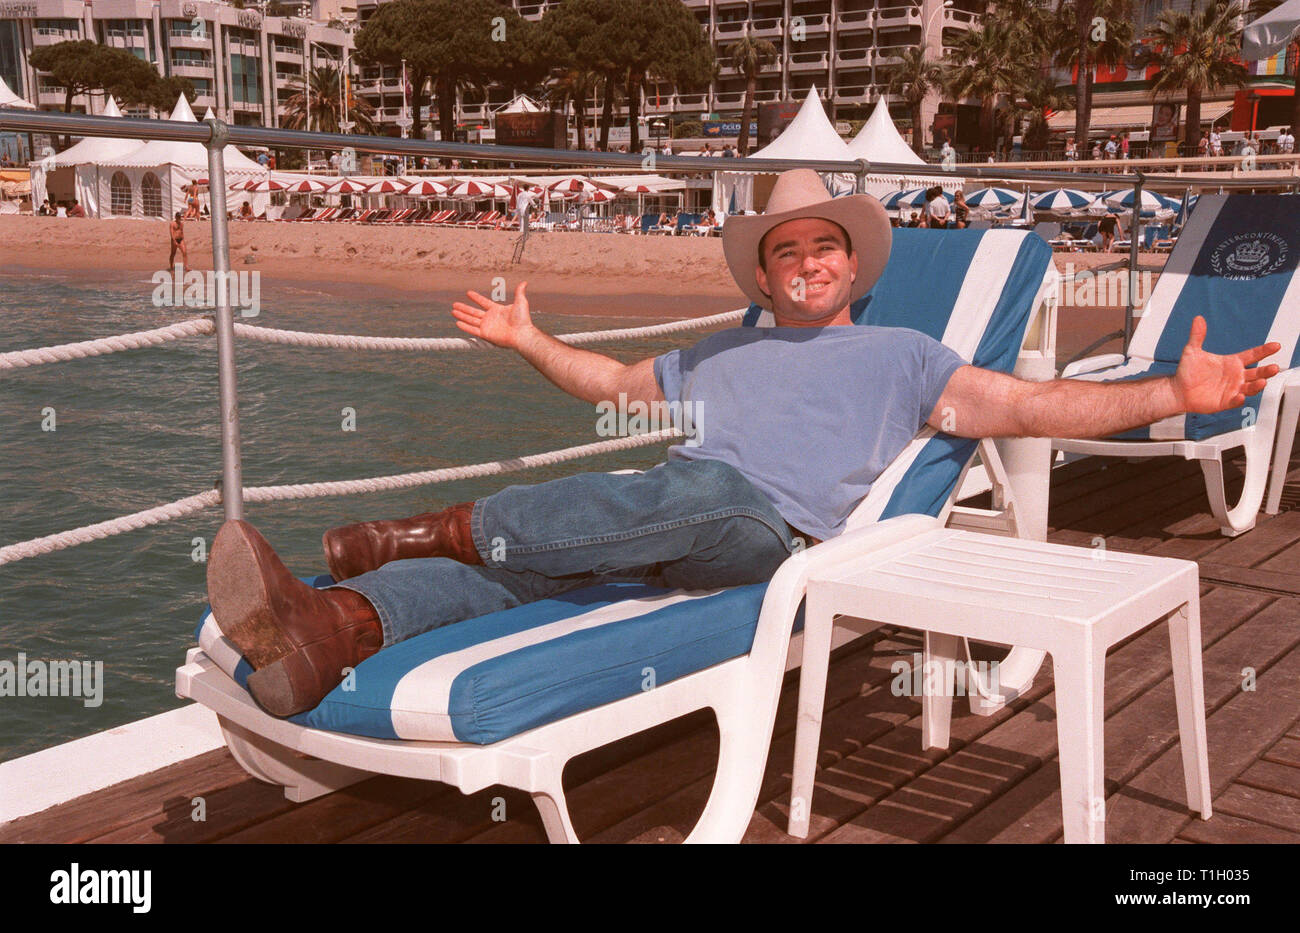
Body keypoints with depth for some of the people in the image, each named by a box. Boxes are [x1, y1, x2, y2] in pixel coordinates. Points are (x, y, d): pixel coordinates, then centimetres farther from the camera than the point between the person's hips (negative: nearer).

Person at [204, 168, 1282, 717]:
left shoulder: (900, 354, 21)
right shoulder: (719, 353, 36)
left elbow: (1027, 403, 10)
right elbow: (616, 383, 45)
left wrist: (1174, 393, -1)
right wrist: (528, 339, 44)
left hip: (773, 540, -4)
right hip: (652, 536, 5)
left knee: (707, 485, -40)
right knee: (519, 555, -26)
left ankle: (452, 529, -35)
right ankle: (329, 631, -49)